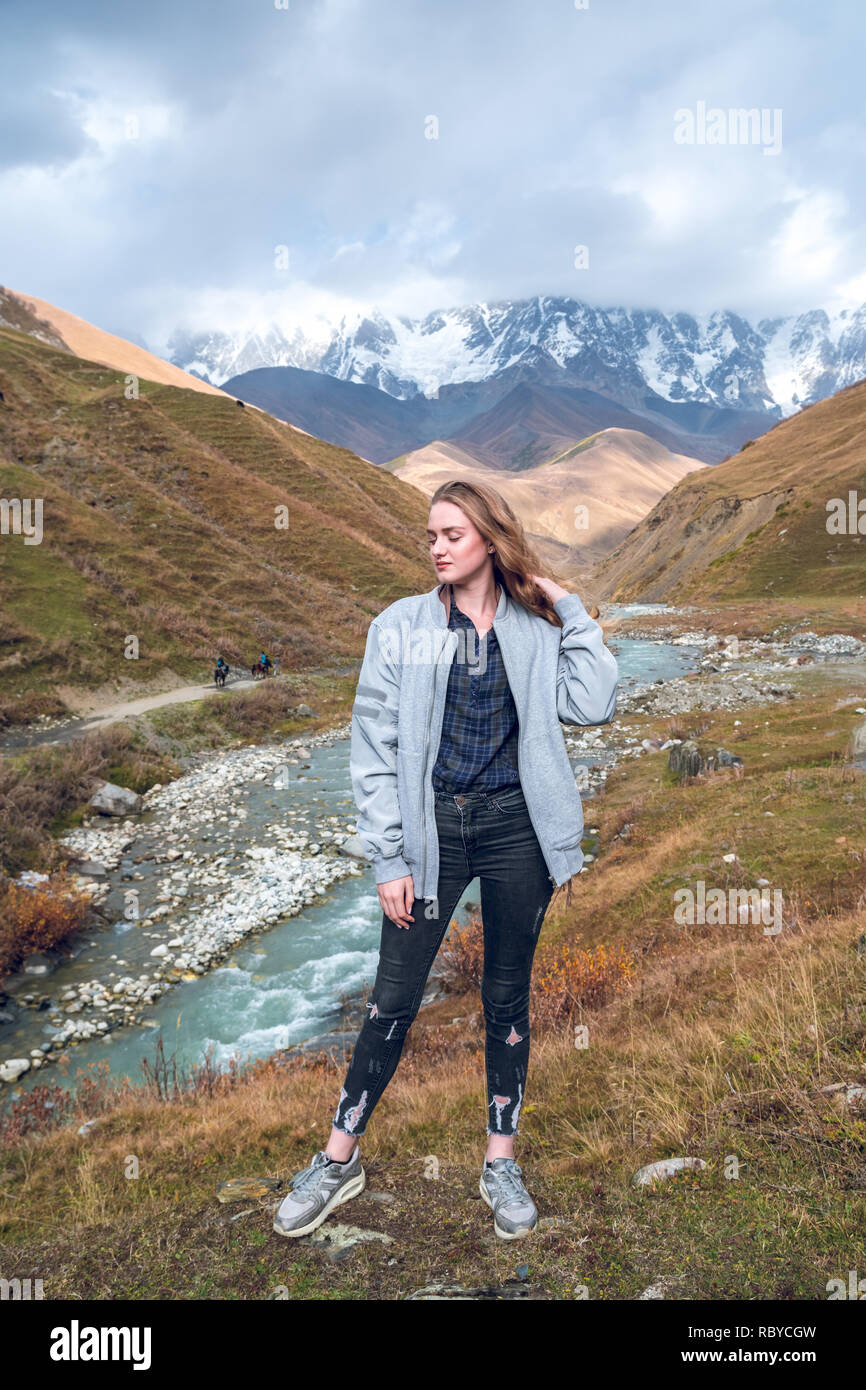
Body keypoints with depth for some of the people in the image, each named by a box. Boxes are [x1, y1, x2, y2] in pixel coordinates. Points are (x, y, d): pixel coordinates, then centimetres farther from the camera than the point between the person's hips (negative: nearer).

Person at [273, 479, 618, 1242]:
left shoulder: (537, 628, 2)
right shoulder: (402, 627, -2)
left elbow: (593, 704, -12)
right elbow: (375, 750, -3)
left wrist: (571, 612, -6)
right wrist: (389, 859, -6)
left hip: (517, 830, 1)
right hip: (431, 828, -1)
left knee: (507, 998, 14)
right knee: (393, 1001, 6)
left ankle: (501, 1161, 32)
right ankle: (339, 1161, 25)